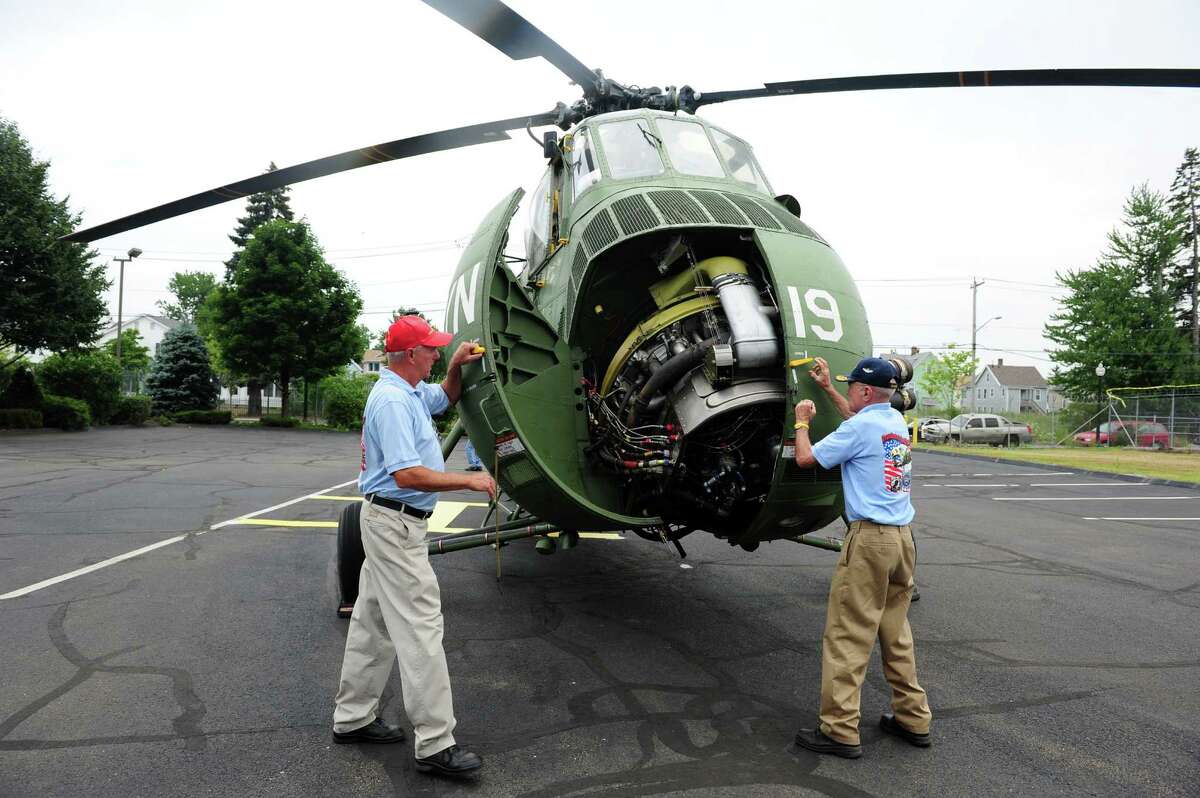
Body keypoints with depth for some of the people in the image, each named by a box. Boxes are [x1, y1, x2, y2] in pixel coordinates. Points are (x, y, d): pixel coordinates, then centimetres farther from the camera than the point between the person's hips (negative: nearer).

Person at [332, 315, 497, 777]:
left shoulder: (410, 391, 10)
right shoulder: (392, 401, -21)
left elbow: (446, 398, 30)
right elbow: (407, 474, -29)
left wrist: (456, 366, 11)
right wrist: (469, 481, -21)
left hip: (390, 522, 11)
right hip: (395, 523, -11)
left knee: (373, 623, 16)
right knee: (419, 626, -8)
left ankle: (353, 718, 27)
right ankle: (435, 744, -3)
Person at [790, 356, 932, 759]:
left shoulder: (860, 428, -11)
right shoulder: (897, 421, 12)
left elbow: (805, 458, -6)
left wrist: (802, 422, 10)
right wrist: (828, 388, 35)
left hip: (870, 537, -8)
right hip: (903, 536, 8)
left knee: (847, 634, -4)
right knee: (895, 631, 17)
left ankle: (840, 730, -1)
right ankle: (913, 718, 23)